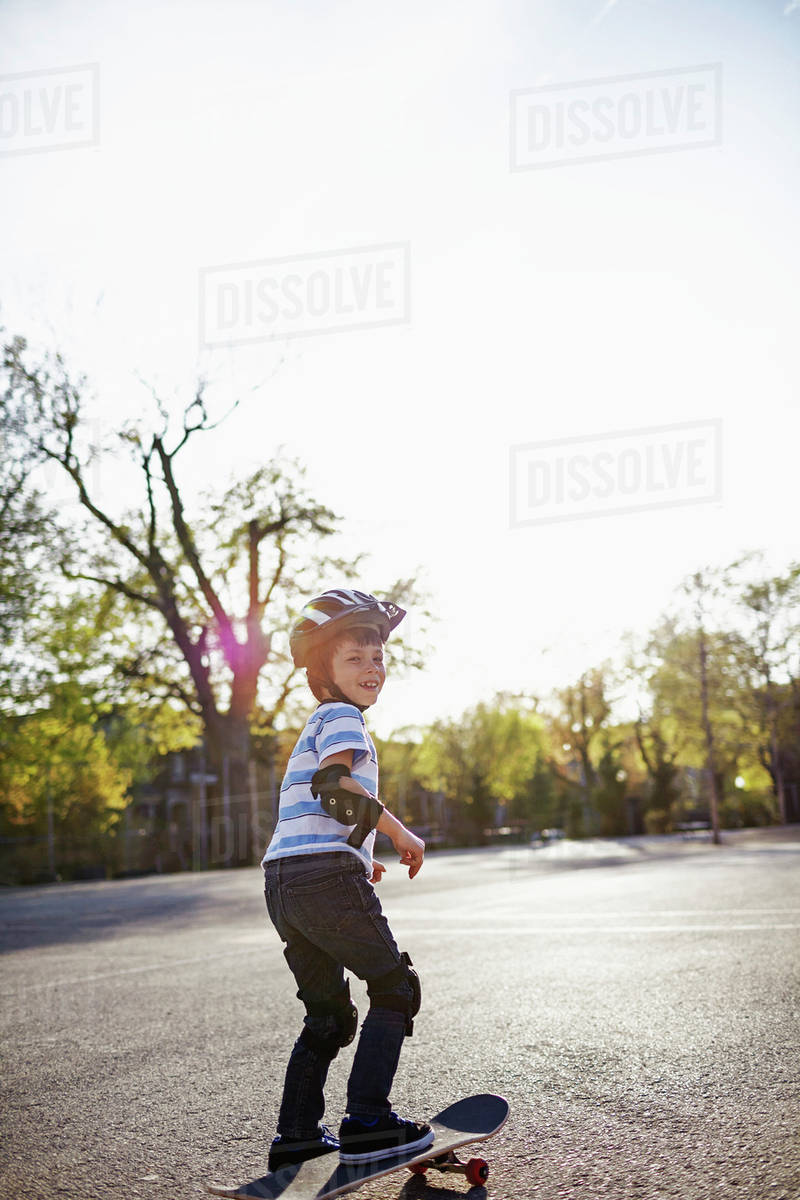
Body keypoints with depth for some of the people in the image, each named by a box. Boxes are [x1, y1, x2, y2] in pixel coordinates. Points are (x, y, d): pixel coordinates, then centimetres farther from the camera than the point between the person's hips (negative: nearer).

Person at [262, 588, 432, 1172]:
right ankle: (367, 1122, -1)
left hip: (284, 882, 9)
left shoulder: (316, 727, 28)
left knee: (329, 1013, 17)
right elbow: (334, 785, -19)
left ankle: (297, 1135, 16)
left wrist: (358, 860, 30)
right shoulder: (342, 717, -3)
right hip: (327, 874, -9)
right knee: (395, 986, 3)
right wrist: (400, 831, -11)